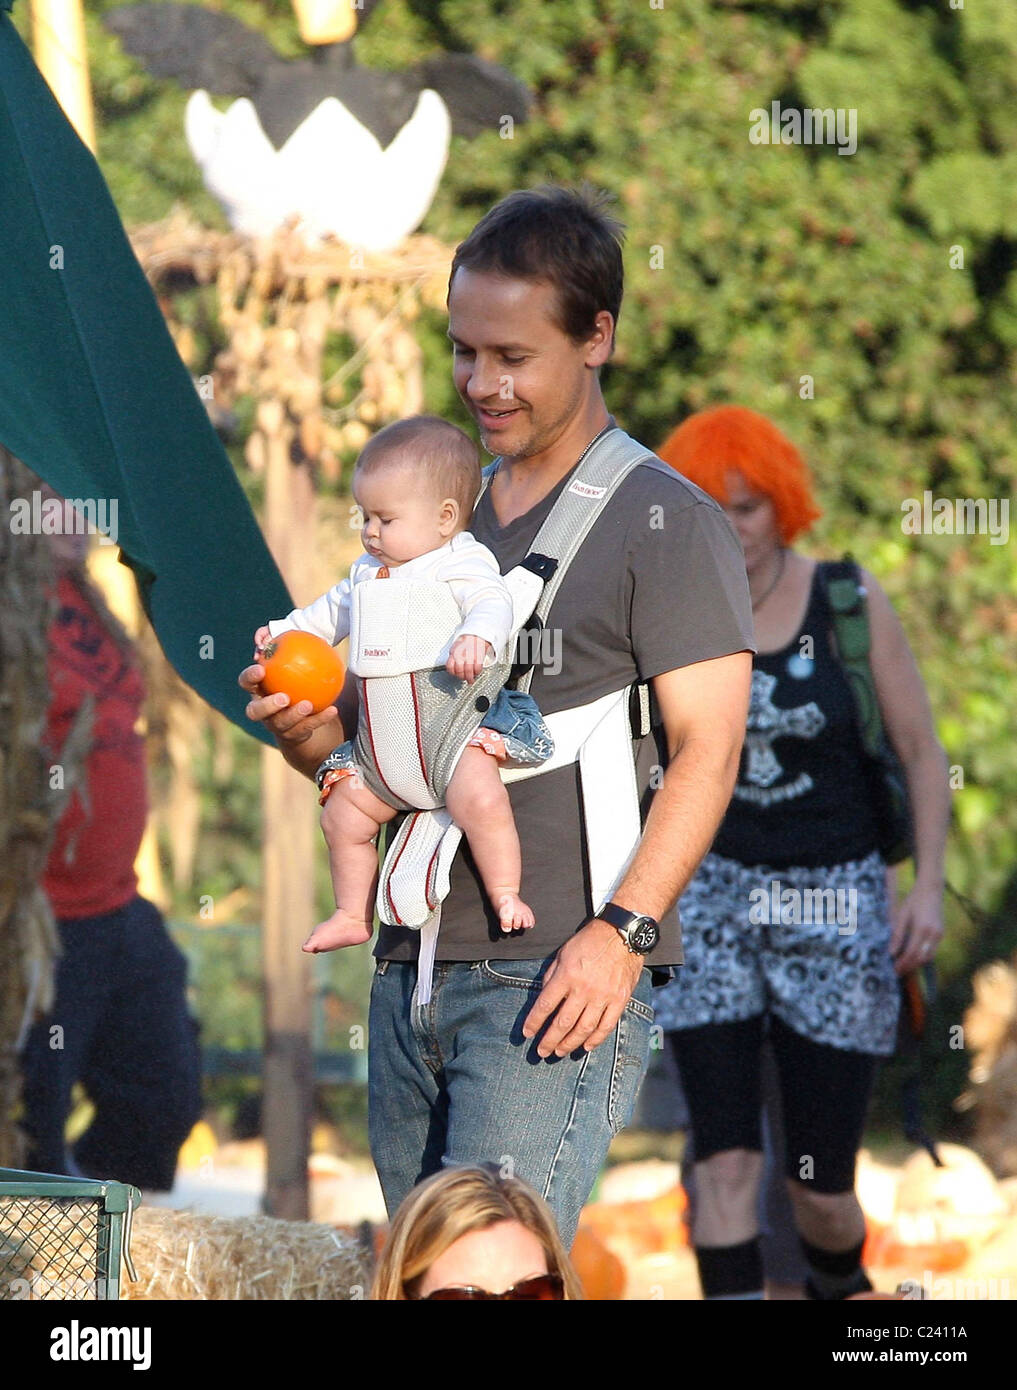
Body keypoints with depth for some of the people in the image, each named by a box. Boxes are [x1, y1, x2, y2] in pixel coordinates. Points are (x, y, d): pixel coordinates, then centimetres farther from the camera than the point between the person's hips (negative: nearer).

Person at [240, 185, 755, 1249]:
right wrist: (303, 731, -1)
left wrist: (622, 929, -20)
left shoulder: (665, 523, 0)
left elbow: (707, 752, -8)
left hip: (556, 977, -7)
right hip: (411, 975, 7)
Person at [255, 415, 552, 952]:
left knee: (479, 798, -30)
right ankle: (352, 914, 27)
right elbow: (335, 610, 34)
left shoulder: (462, 564, -8)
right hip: (380, 750, 8)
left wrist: (477, 636, -46)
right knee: (343, 817, 11)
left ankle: (506, 894, -16)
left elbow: (492, 603, -26)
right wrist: (286, 631, 25)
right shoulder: (369, 571, 18)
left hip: (451, 724, -8)